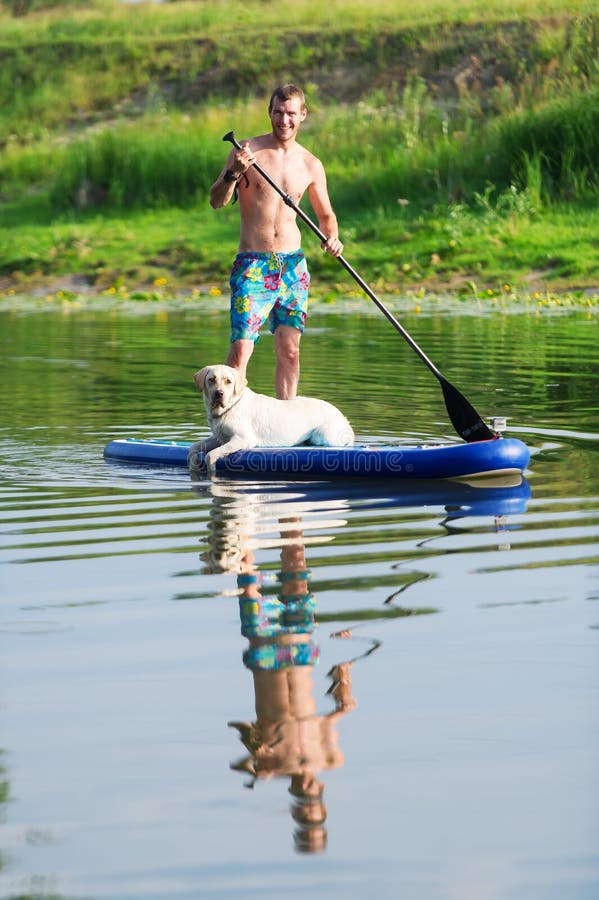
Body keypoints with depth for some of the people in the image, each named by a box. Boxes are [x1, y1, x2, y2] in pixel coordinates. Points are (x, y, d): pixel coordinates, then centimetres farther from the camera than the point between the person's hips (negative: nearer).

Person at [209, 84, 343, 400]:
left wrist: (332, 237, -2)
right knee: (241, 349, -13)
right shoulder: (247, 150, -3)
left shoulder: (310, 165, 7)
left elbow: (325, 214, 19)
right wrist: (233, 174, -28)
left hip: (293, 265, 4)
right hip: (253, 265, -4)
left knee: (289, 351, 4)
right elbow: (216, 201, -9)